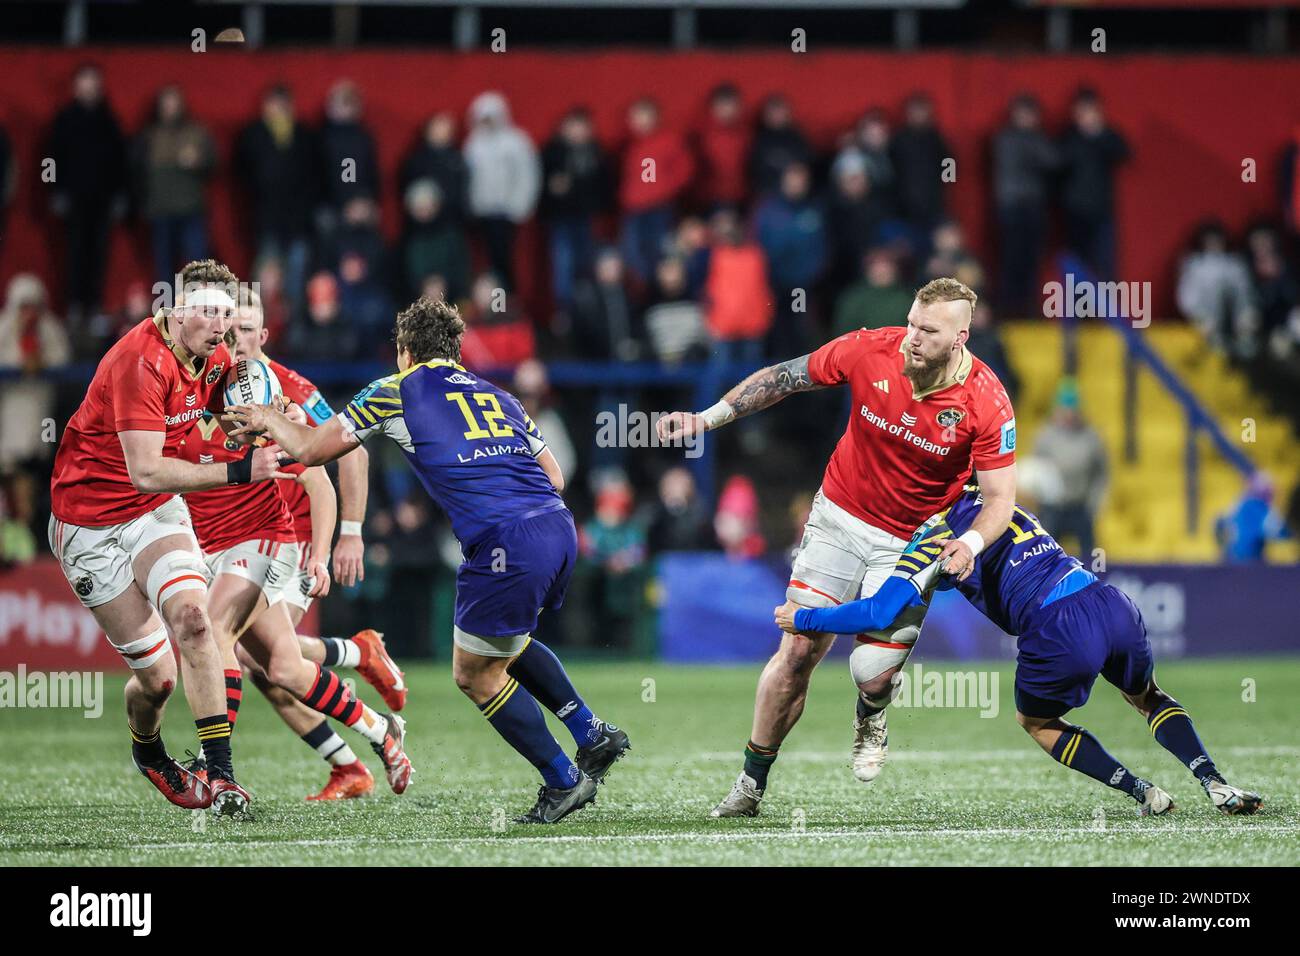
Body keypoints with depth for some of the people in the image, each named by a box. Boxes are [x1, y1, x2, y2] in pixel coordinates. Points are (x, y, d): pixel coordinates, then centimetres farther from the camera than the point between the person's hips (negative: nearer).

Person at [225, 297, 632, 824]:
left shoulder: (395, 392, 9)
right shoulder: (498, 396, 24)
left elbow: (310, 449, 13)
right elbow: (554, 476, 23)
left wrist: (268, 418, 31)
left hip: (506, 545, -7)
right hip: (559, 526, 7)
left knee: (475, 675, 11)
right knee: (505, 643, 31)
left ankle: (564, 780, 12)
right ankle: (593, 735, 27)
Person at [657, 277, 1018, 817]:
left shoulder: (986, 403, -21)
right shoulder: (871, 352, -17)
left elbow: (1000, 500, -14)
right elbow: (783, 379, -3)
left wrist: (971, 543, -35)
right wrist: (706, 419, -9)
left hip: (912, 544, -1)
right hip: (839, 521, 1)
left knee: (874, 674, -11)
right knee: (798, 652, -6)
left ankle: (872, 716, 29)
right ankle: (752, 782, 11)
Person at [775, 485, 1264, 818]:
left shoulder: (935, 539, 4)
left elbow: (879, 612, -4)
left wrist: (801, 618, 8)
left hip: (1058, 635, -6)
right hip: (1111, 602, 6)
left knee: (1037, 722, 25)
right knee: (1148, 698, 33)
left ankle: (1143, 793, 14)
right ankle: (1217, 785, 13)